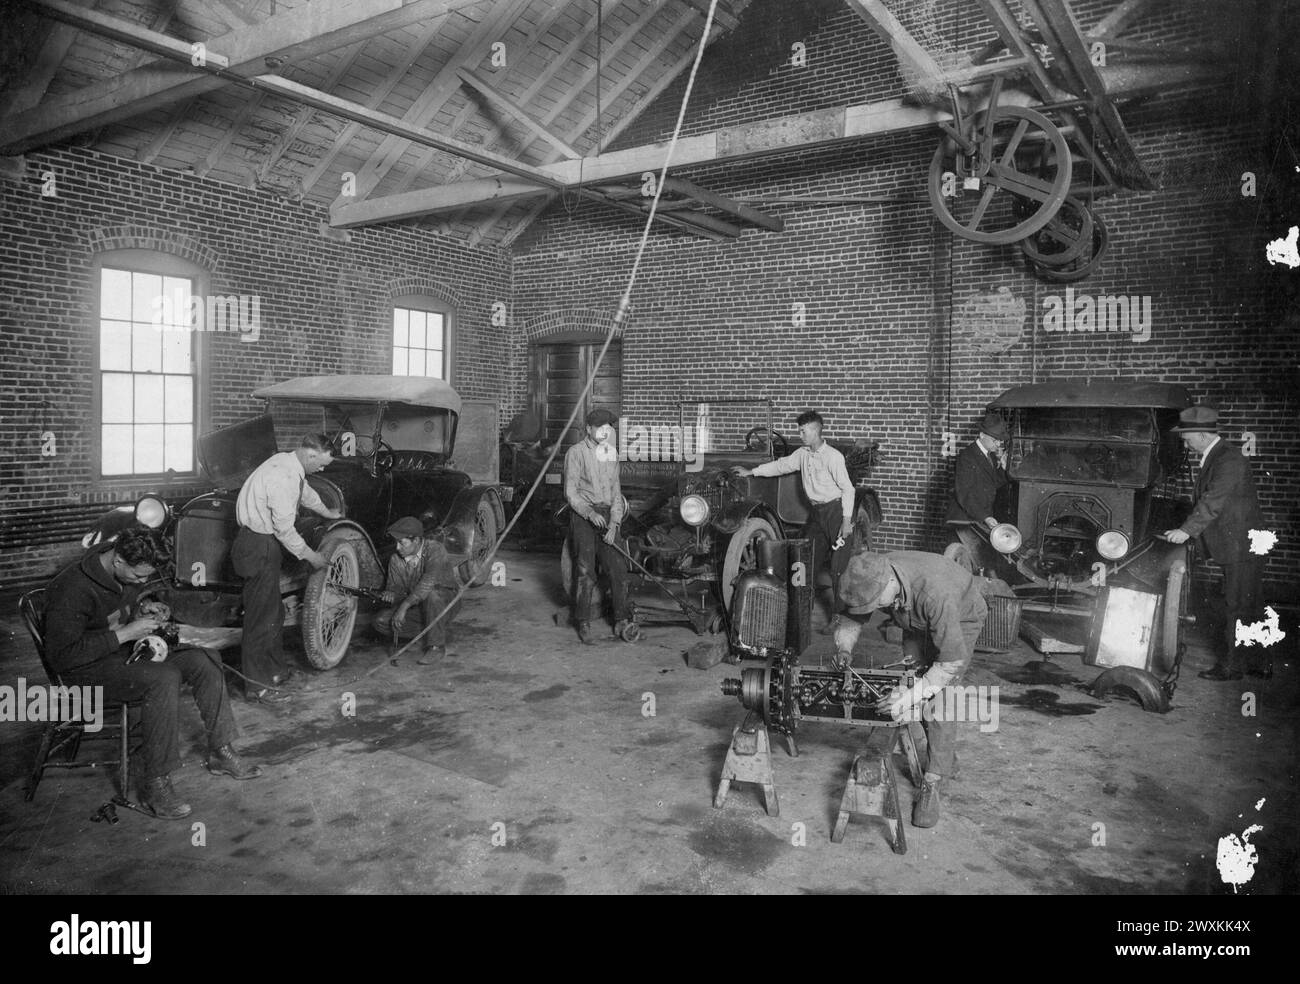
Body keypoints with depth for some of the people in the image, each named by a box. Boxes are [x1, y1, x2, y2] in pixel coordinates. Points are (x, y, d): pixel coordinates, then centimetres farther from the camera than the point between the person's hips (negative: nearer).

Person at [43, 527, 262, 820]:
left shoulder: (135, 572, -2)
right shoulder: (72, 590, -27)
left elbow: (155, 592, 23)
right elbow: (61, 656, -28)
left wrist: (153, 609, 1)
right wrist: (125, 634, -28)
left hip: (129, 647, 8)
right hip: (87, 668, -8)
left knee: (205, 661, -10)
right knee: (164, 678, -34)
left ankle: (221, 752, -1)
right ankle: (154, 786, -26)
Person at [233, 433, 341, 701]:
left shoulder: (286, 461, 8)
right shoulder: (285, 477, -24)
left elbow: (305, 492, 30)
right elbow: (284, 528, -21)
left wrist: (328, 512, 46)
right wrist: (311, 556, -8)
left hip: (262, 543, 10)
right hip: (258, 547, -10)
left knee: (273, 612, 19)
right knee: (261, 617, -3)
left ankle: (276, 670, 32)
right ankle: (257, 685, 5)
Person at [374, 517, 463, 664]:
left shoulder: (435, 549, -22)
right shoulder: (396, 559, -4)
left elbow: (429, 581, -36)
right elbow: (395, 587, 0)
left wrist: (405, 605, -40)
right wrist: (391, 595, -25)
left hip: (445, 602, -5)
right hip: (416, 607, 5)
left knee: (431, 593, -40)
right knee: (381, 621, -17)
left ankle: (437, 646, -25)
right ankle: (427, 633, -1)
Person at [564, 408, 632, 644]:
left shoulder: (611, 453, 13)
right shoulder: (575, 453, -3)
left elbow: (615, 490, 11)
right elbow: (571, 492, -7)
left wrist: (614, 523, -1)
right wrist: (590, 512, -22)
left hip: (607, 515, 5)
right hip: (582, 516, -5)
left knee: (618, 568, -3)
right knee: (585, 571, -7)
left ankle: (621, 621, 5)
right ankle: (583, 625, 2)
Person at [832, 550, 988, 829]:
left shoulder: (935, 593, -46)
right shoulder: (873, 576, -29)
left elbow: (952, 661, -39)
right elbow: (853, 617, -9)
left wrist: (912, 695, -44)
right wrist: (844, 646, -28)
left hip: (961, 619, -6)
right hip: (917, 622, 6)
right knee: (911, 680, 5)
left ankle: (932, 784, -5)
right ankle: (948, 757, 27)